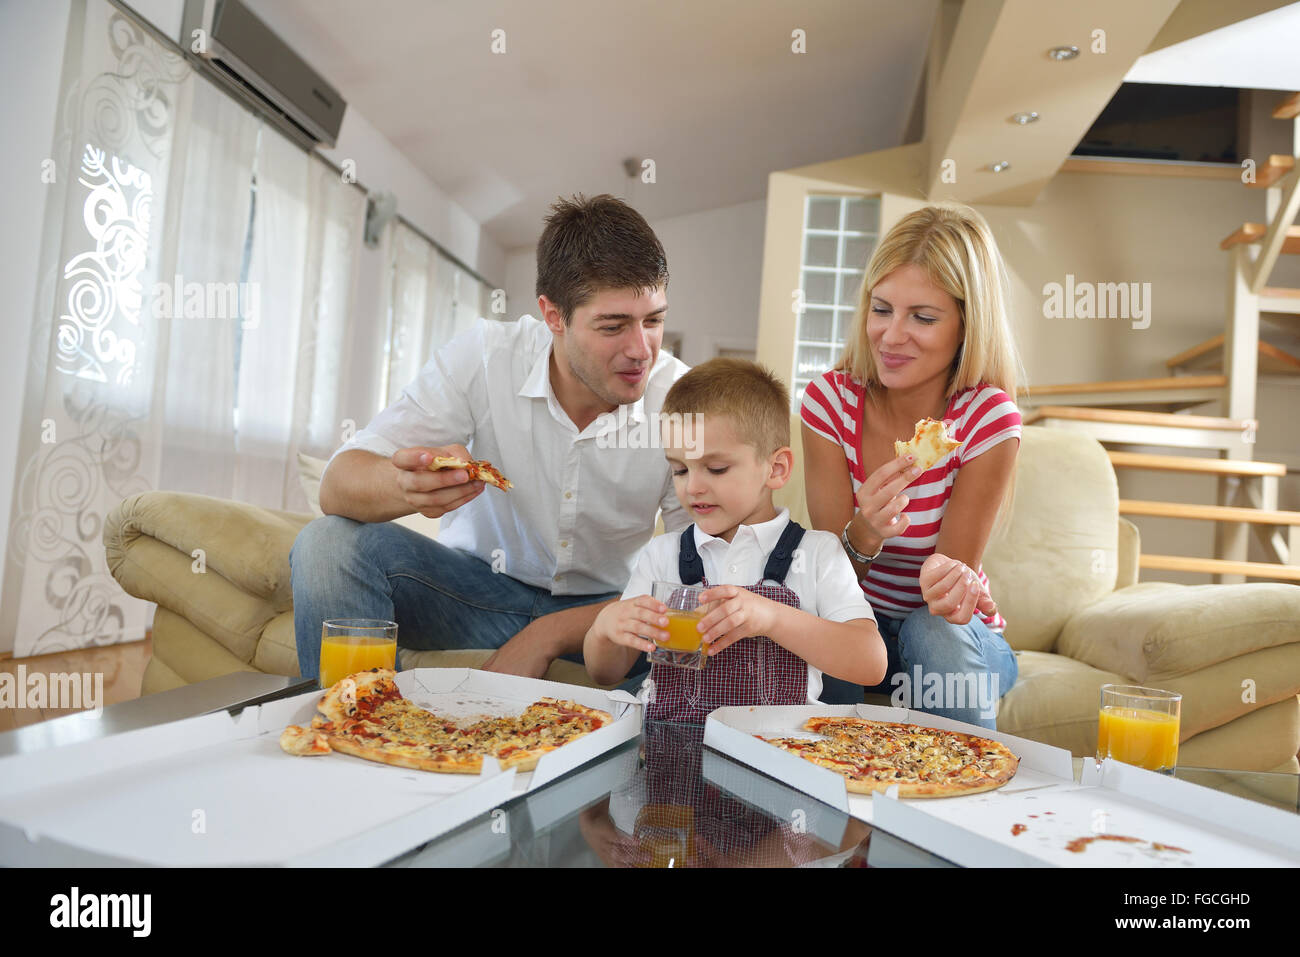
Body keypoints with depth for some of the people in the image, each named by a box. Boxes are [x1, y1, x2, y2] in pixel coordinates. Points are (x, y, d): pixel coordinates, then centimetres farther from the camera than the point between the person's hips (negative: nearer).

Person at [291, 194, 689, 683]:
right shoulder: (482, 357, -17)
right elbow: (337, 486, -21)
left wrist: (549, 633, -24)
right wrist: (408, 484, -46)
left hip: (599, 606, 0)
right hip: (482, 584, 1)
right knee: (327, 543, -23)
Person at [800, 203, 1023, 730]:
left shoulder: (990, 419, -18)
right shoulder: (830, 399, -14)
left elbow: (953, 568, -17)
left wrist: (953, 579, -42)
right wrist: (864, 533, -38)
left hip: (957, 634, 0)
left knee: (936, 631, -33)